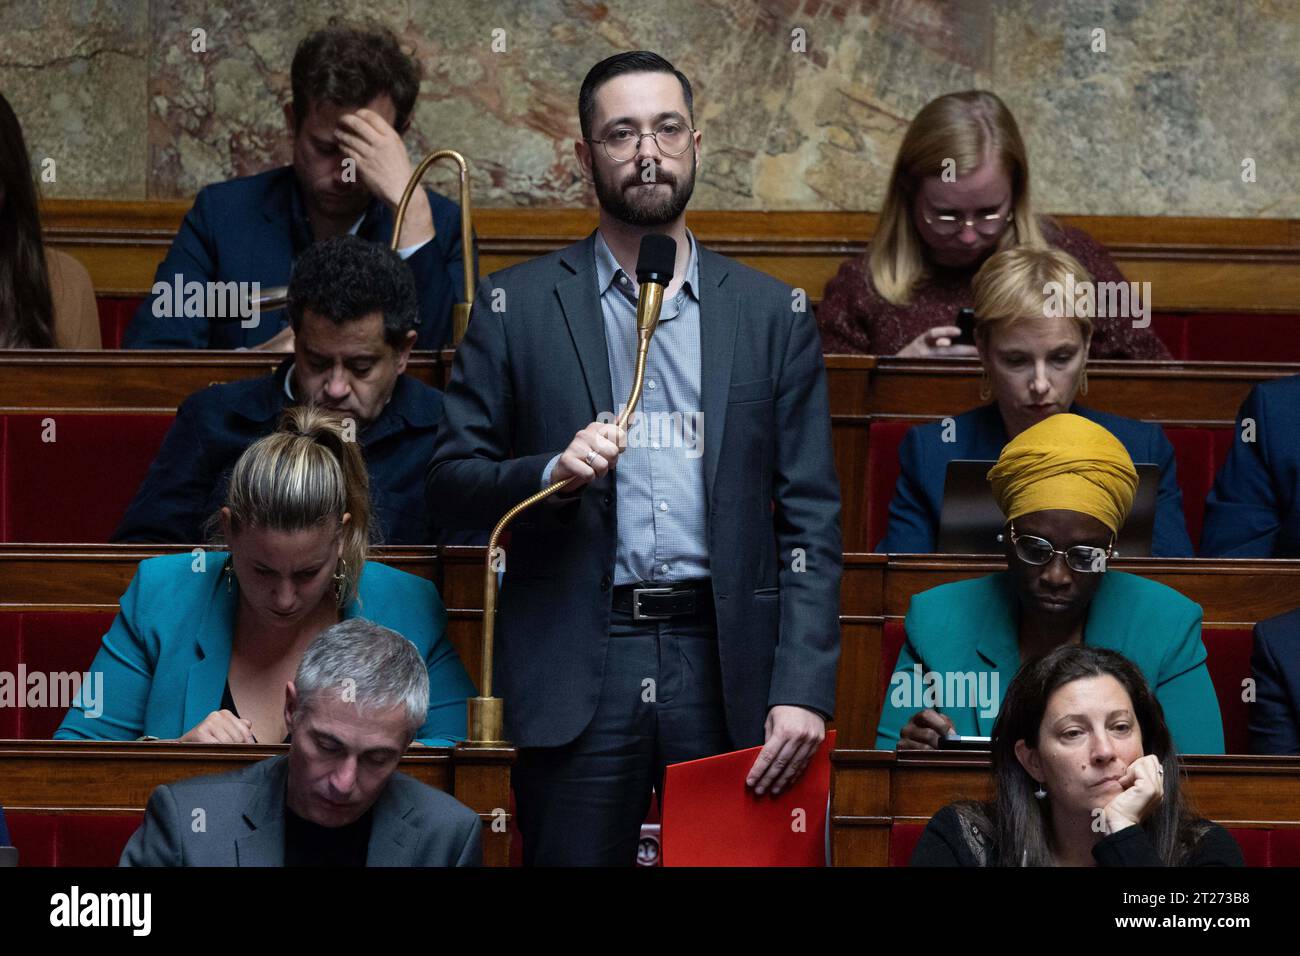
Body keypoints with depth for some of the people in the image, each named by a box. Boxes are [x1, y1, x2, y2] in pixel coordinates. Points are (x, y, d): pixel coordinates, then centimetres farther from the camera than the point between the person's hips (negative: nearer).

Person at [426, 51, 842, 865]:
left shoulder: (772, 314, 9)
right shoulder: (517, 305, 7)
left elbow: (811, 519, 5)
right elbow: (452, 484, 5)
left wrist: (804, 689, -5)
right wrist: (550, 473, -15)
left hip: (726, 668, 1)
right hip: (576, 669, -1)